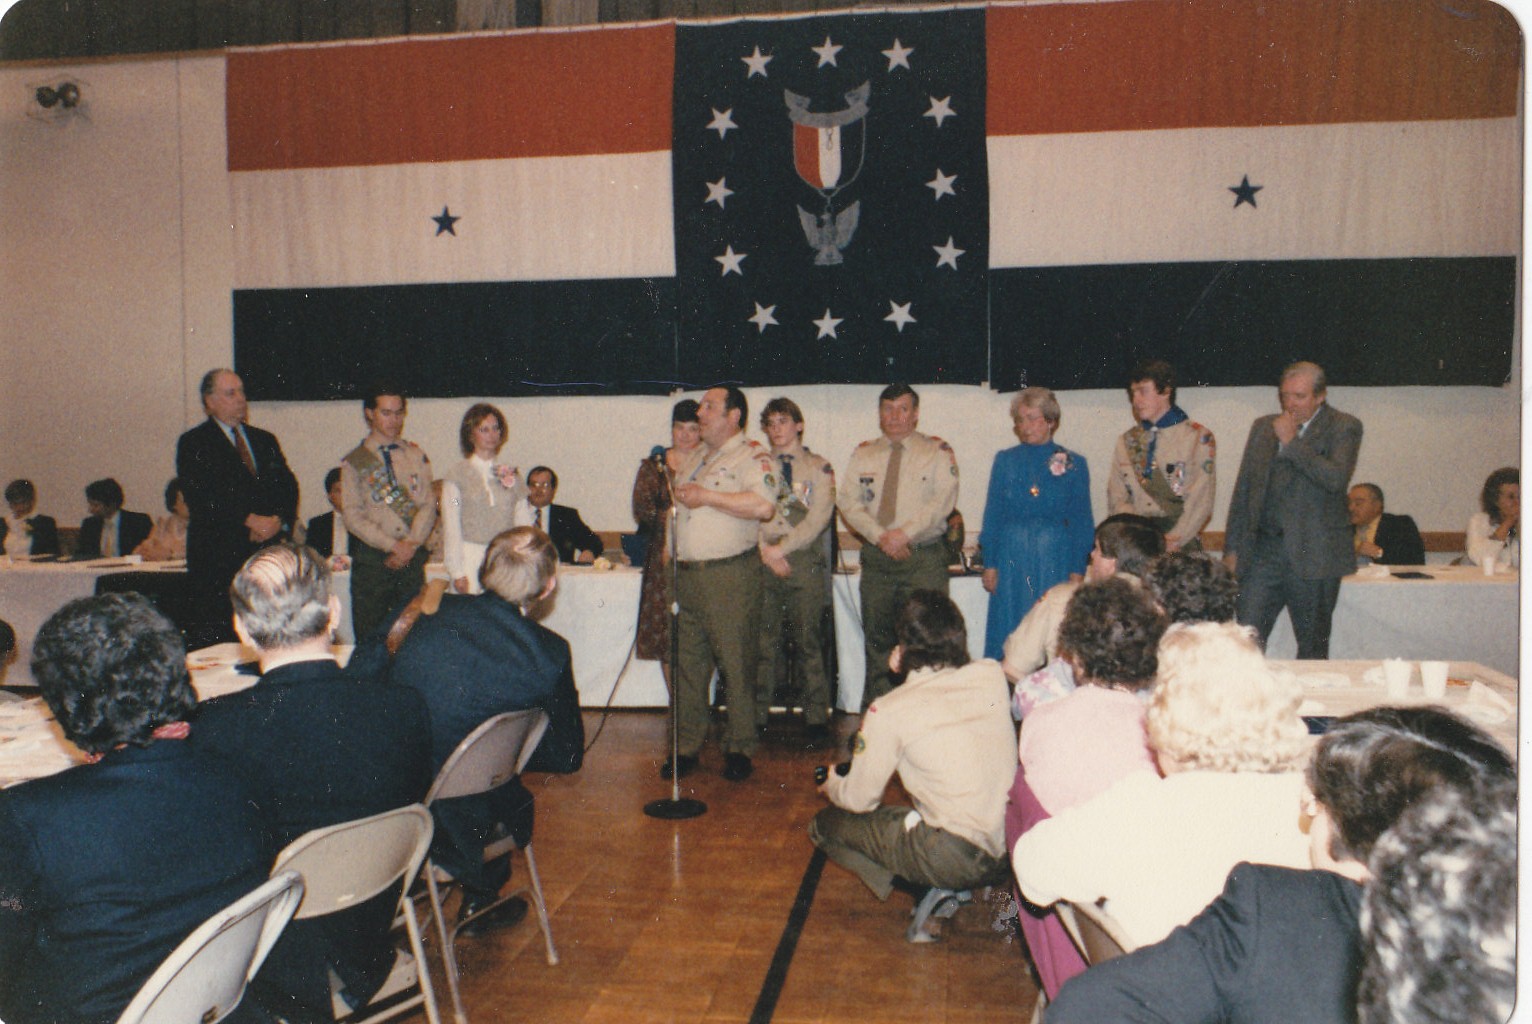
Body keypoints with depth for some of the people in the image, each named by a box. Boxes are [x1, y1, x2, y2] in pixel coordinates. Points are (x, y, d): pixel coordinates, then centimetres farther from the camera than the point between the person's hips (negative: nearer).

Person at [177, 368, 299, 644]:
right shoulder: (193, 443, 4)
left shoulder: (265, 440, 20)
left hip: (268, 552, 4)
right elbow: (201, 497, -9)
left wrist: (279, 521, -6)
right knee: (214, 638, -6)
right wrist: (250, 520, -15)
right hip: (217, 558, -4)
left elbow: (289, 487, 13)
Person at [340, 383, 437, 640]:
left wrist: (411, 543, -9)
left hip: (413, 557, 2)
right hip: (371, 559, -2)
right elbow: (353, 516, -4)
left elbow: (428, 504, 5)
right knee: (369, 635, 0)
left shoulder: (416, 456, 11)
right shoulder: (354, 462, 2)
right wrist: (393, 545, -12)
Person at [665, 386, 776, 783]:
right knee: (687, 664, 9)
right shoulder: (693, 458, 21)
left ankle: (739, 749, 10)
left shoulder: (752, 456, -5)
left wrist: (707, 497, -17)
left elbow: (763, 506, -21)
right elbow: (676, 501, 33)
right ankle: (686, 747, 18)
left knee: (736, 664, -2)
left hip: (730, 574, -7)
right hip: (685, 573, 7)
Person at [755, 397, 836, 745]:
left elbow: (819, 518, -3)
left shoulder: (819, 468, 7)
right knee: (762, 642, 2)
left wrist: (782, 547, -9)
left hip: (805, 562, -2)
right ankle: (755, 717, 9)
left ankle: (816, 719, 6)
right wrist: (765, 551, -7)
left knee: (808, 642, -1)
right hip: (763, 562, 2)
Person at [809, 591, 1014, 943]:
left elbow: (859, 799, 0)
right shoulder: (992, 676, 0)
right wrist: (909, 674, 13)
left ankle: (927, 890, -1)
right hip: (1014, 846, 7)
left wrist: (833, 786, 22)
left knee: (825, 825, 11)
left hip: (958, 857, -6)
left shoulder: (890, 710, -11)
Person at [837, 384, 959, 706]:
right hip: (876, 557, 3)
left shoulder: (938, 451, 6)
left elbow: (944, 500, -6)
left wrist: (905, 533, -16)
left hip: (923, 559, -3)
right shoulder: (863, 454, 13)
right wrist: (880, 536, -11)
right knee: (877, 636, 6)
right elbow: (847, 501, 3)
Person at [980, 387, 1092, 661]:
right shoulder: (1005, 460, 6)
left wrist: (1077, 571, -2)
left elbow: (1081, 522, 4)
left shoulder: (1074, 464, 3)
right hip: (1012, 558, 1)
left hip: (1054, 559, -1)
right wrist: (990, 564, 0)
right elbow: (993, 515, 7)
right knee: (1008, 631, 3)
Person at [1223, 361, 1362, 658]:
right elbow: (1242, 490, 16)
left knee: (1313, 650, 7)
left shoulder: (1344, 427, 1)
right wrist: (1232, 548, 12)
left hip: (1313, 555, -3)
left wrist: (1291, 442, -13)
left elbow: (1336, 478, -17)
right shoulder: (1263, 427, 14)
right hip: (1261, 552, 3)